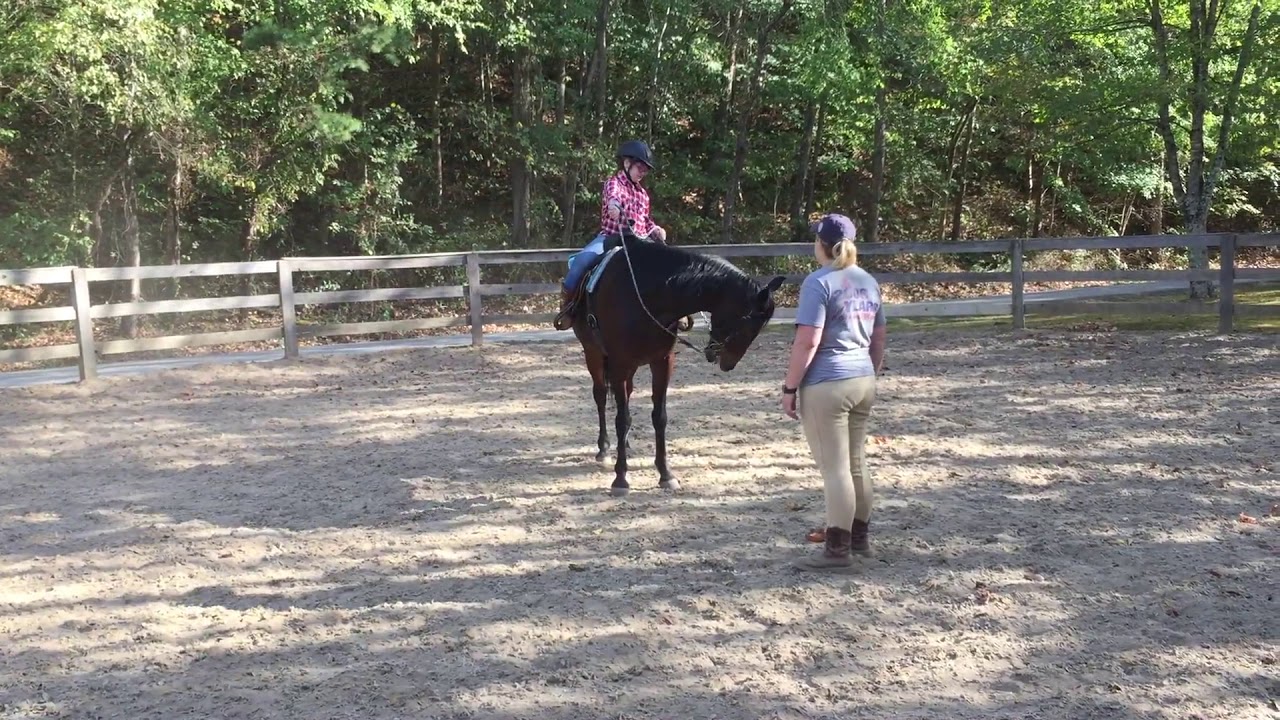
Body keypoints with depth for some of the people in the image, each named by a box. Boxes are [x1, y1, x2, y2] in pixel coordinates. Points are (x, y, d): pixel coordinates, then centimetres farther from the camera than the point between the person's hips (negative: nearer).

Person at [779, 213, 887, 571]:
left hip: (826, 385, -8)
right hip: (864, 381, 8)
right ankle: (859, 536, 28)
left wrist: (790, 387, -12)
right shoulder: (869, 281, 10)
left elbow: (808, 341, -19)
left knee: (834, 468, -3)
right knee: (857, 462, 17)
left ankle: (838, 548, 2)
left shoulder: (819, 282, -13)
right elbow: (879, 338, 16)